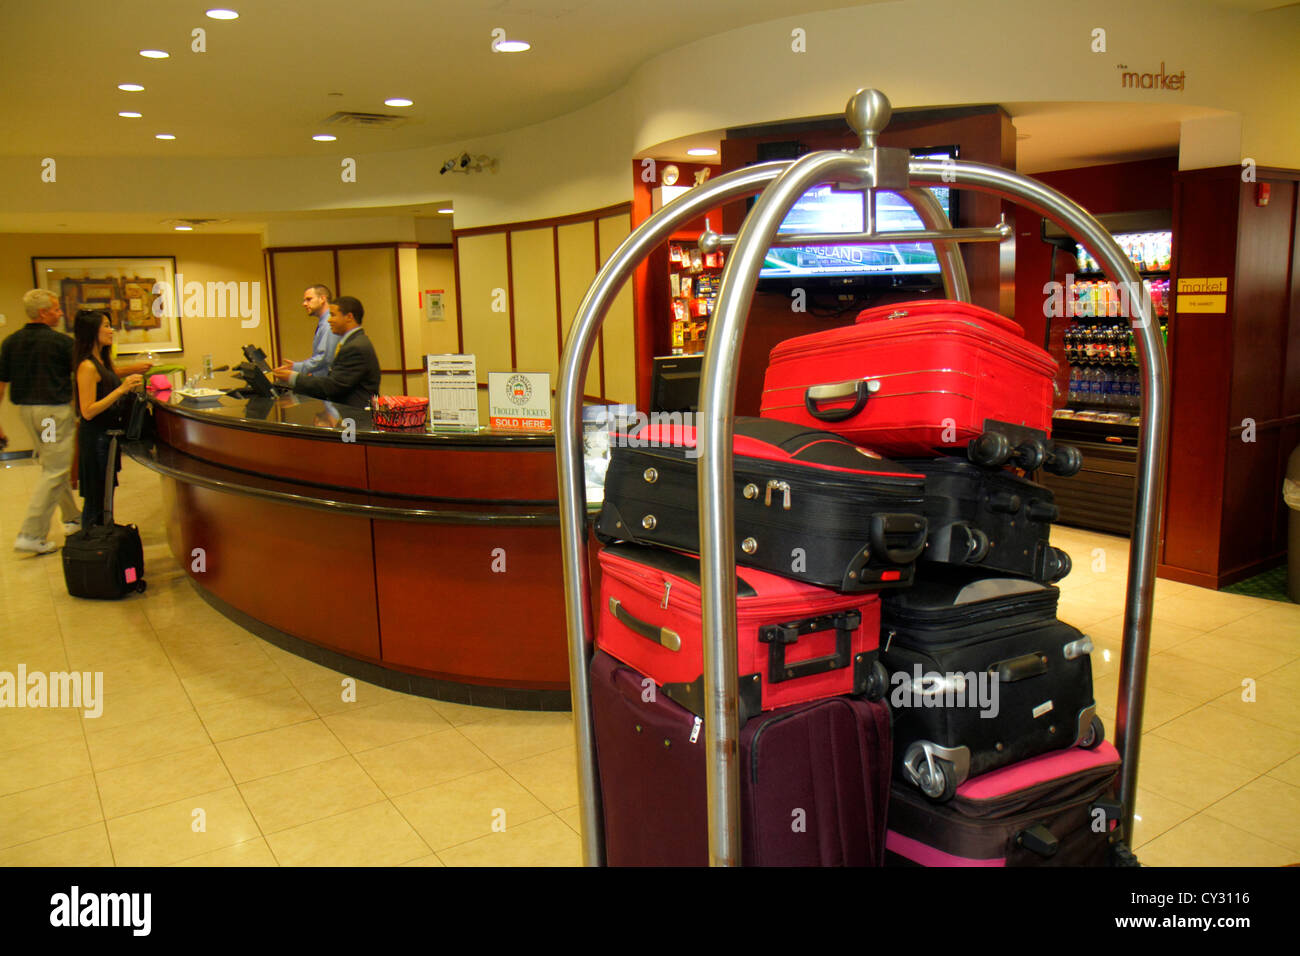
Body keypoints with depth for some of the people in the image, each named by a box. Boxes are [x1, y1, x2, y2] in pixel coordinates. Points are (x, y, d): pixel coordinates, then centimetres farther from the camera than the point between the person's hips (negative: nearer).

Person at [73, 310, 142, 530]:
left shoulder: (101, 362, 10)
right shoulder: (87, 366, -18)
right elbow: (88, 411, -22)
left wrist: (128, 386, 11)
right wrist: (121, 390, -25)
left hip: (108, 434, 9)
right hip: (96, 438, -9)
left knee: (105, 495, 16)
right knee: (97, 500, -3)